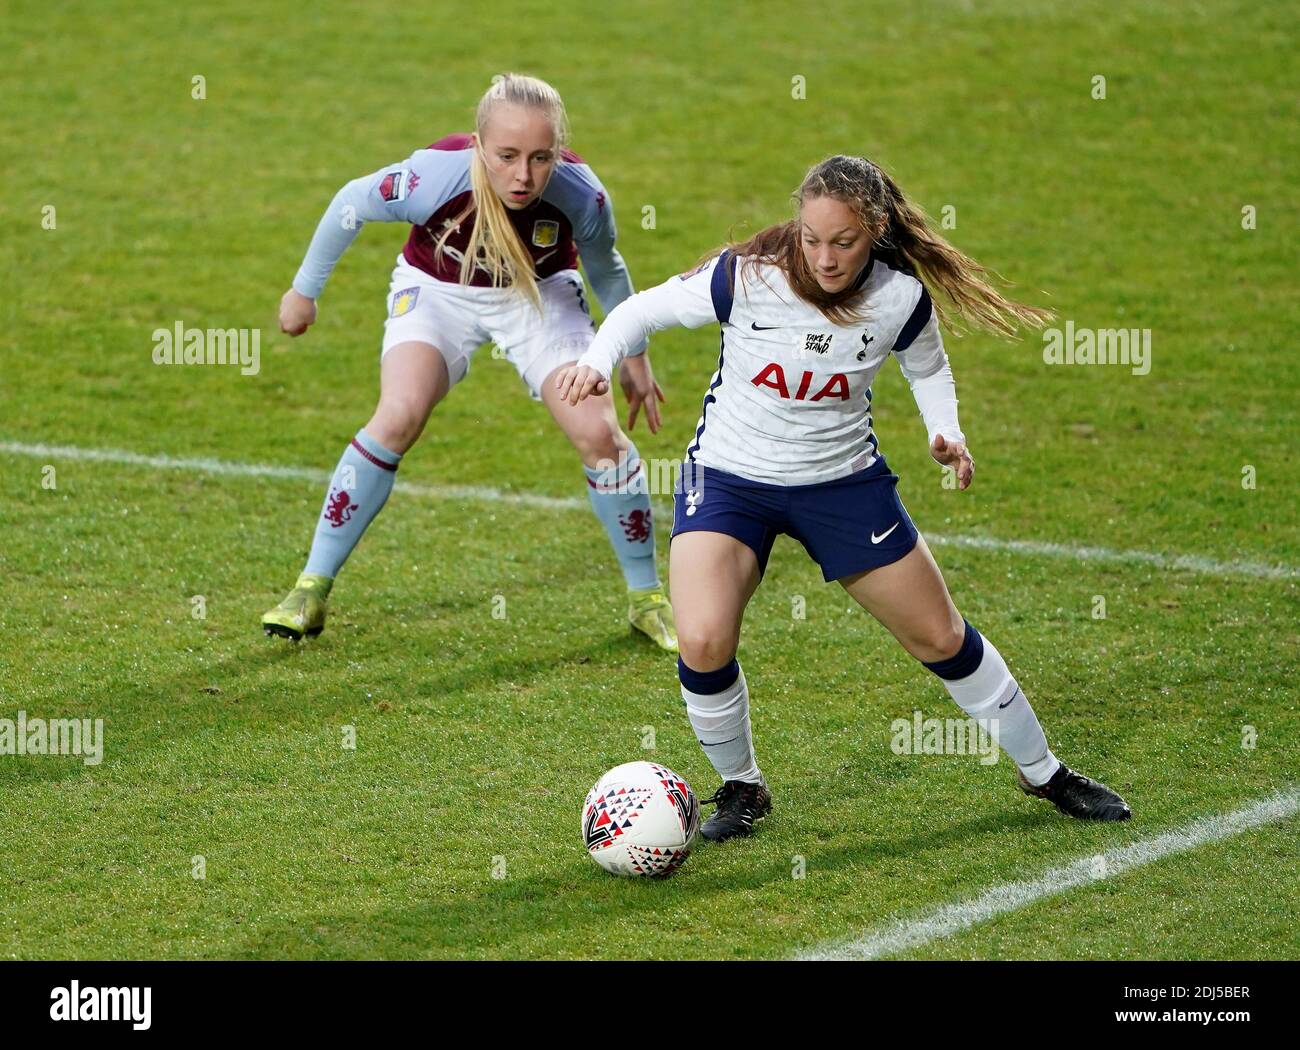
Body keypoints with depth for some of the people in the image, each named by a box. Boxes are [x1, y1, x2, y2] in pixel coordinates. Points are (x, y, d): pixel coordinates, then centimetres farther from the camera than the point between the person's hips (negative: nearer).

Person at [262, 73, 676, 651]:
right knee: (398, 417, -24)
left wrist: (634, 355, 6)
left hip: (540, 296, 1)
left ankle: (646, 596, 10)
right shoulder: (435, 176, -37)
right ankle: (312, 589, -10)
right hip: (438, 289, -1)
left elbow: (607, 271, -6)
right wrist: (305, 290, -2)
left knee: (598, 433, -12)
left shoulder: (581, 195, -31)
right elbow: (351, 205, -15)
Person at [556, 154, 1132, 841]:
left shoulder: (901, 300, -15)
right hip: (728, 476, -2)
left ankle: (1043, 773, 31)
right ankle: (740, 787, 5)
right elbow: (644, 309, -7)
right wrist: (597, 361, -26)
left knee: (941, 638, 8)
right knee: (703, 642, -23)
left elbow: (928, 369, 8)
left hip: (844, 480, 2)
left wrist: (946, 433, -9)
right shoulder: (745, 278, -22)